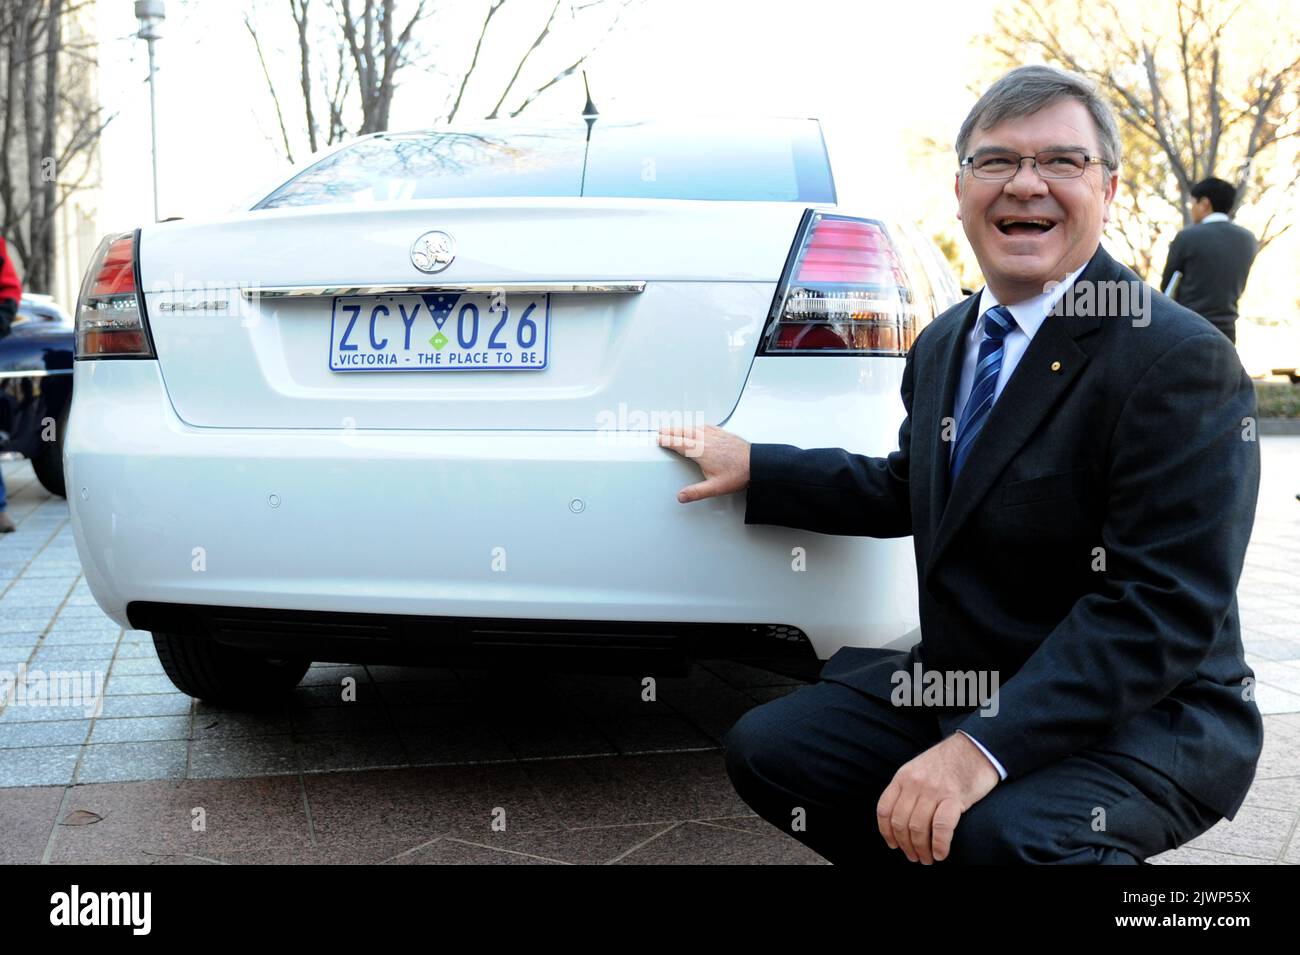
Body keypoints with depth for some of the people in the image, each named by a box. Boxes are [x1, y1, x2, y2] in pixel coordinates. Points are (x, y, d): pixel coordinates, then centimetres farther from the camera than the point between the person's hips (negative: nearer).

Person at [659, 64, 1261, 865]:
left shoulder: (1180, 361, -19)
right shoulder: (945, 344, 7)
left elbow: (1162, 607, -25)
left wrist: (986, 748, -32)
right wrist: (753, 467, 14)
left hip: (1141, 717, -8)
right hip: (958, 684, 8)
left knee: (1000, 830, -35)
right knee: (766, 748, 1)